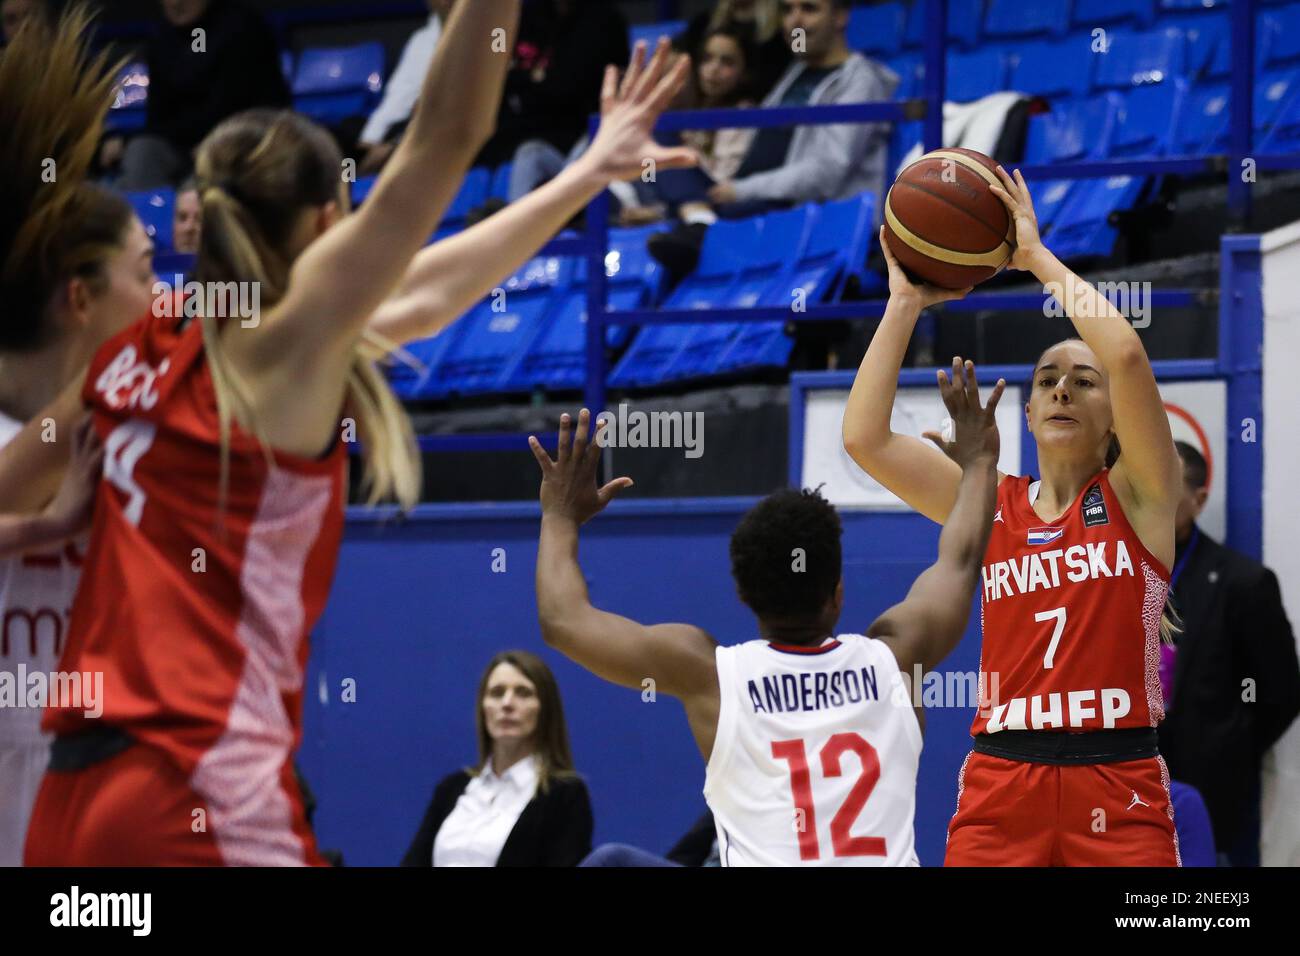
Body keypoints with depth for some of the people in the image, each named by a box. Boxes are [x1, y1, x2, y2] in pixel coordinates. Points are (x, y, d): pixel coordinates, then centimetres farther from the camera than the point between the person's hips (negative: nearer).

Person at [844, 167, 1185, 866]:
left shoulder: (1138, 495, 3)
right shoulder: (992, 504, 12)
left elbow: (1127, 355, -14)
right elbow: (864, 438, 2)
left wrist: (1038, 257, -6)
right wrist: (905, 304, 4)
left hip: (1117, 780, -3)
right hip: (999, 782, 3)